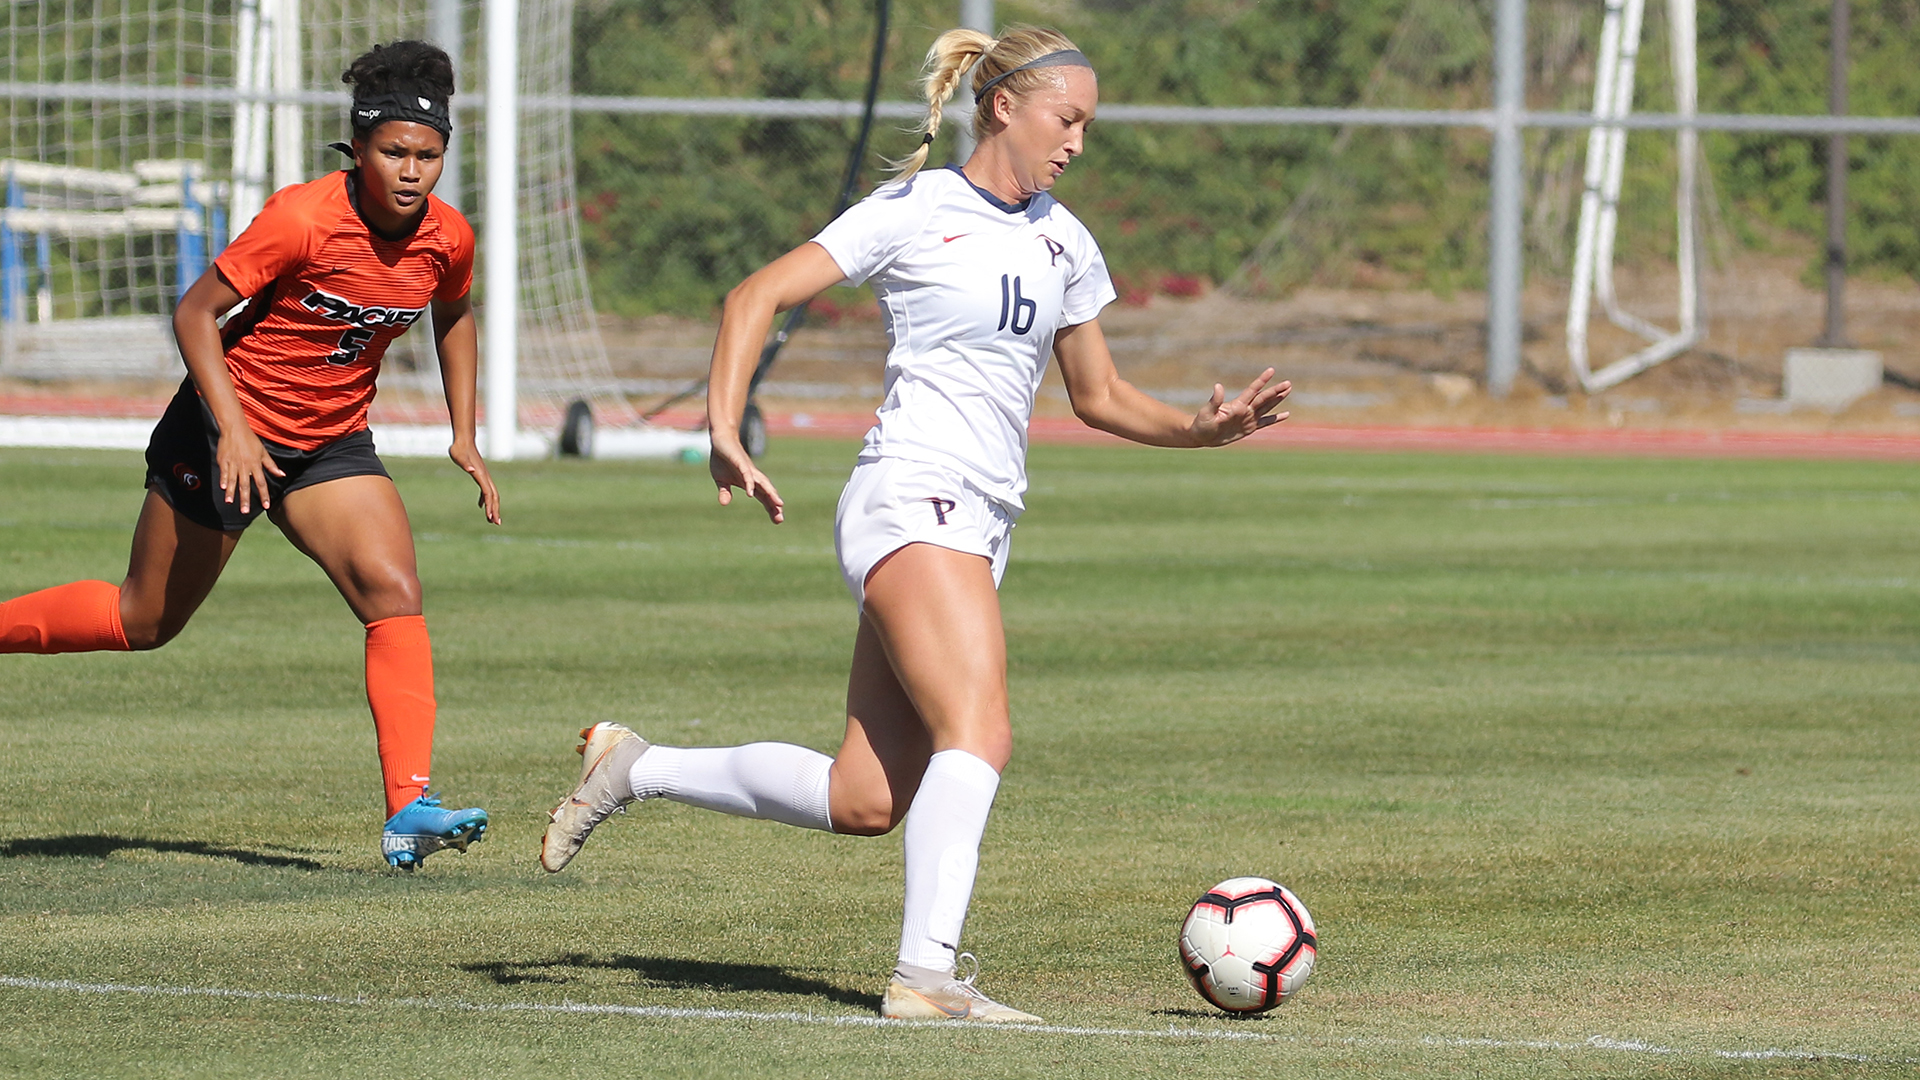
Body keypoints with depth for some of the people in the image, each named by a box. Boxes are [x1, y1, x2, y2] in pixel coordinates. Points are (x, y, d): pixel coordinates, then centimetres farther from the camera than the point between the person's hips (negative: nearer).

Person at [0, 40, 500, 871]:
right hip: (231, 430, -5)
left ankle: (409, 813, -22)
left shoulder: (448, 240, -7)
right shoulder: (302, 218, -24)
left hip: (333, 444, 5)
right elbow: (194, 313, -19)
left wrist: (464, 435, 11)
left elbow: (452, 318, 17)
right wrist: (233, 429, -27)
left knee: (395, 594, -17)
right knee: (144, 621, 5)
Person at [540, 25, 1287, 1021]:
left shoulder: (1063, 243, 16)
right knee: (980, 733, -25)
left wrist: (1202, 429, 7)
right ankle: (926, 974, -28)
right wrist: (725, 433, -15)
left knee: (863, 803, 4)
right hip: (910, 501, -7)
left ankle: (634, 768, 21)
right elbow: (757, 296, -3)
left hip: (981, 526, 7)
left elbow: (1100, 398, 25)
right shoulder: (915, 211, -3)